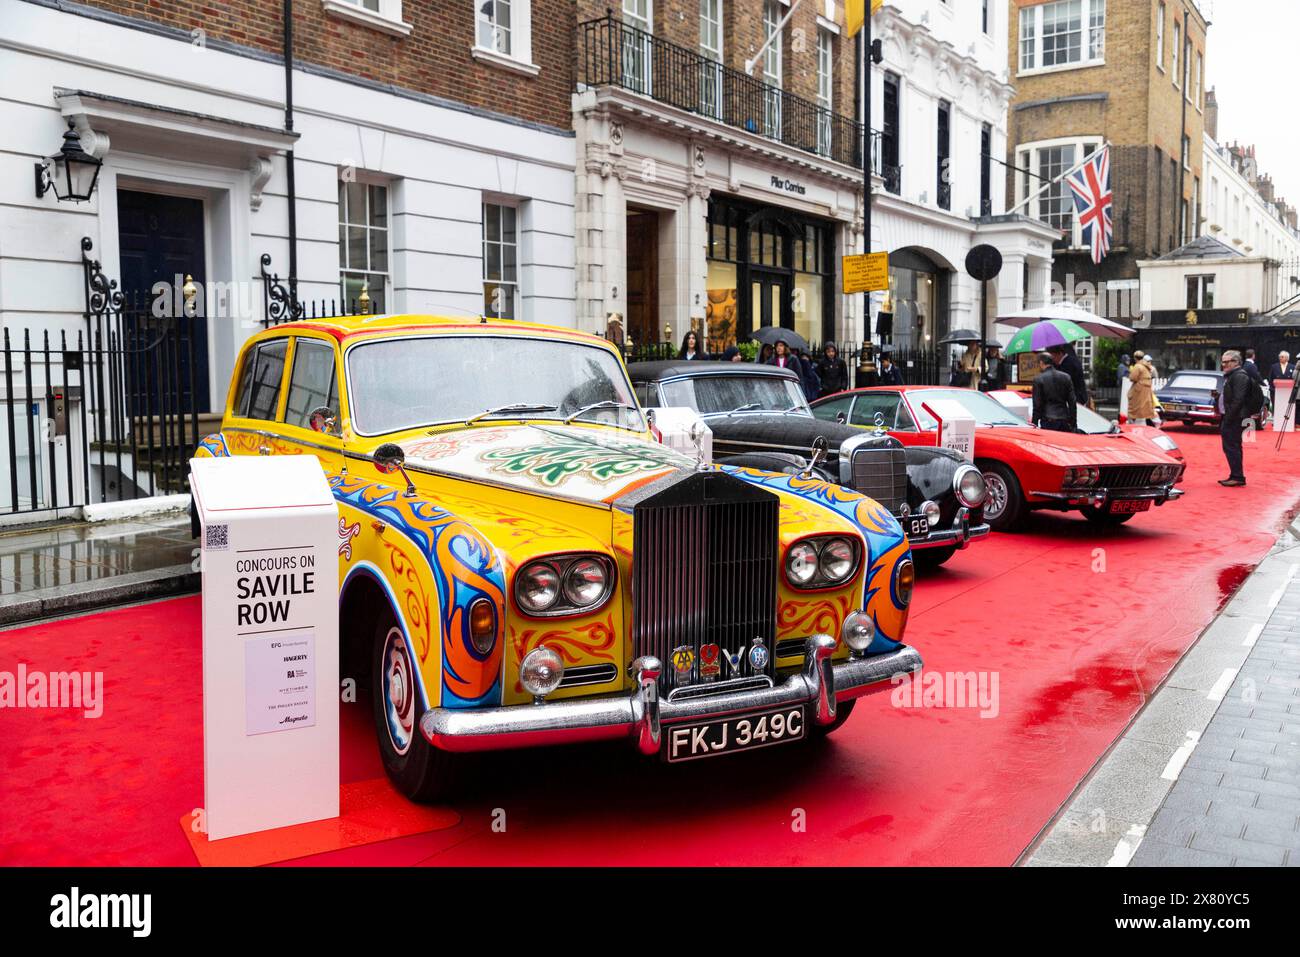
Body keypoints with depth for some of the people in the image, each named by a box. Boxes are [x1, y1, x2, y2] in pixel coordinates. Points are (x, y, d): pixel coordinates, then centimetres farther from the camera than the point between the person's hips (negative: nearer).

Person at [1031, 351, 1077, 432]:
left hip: (1048, 422, -4)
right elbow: (1072, 403, 8)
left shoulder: (1038, 379, -4)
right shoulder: (1066, 377, 9)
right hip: (1065, 421, 4)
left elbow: (1037, 405, -5)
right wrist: (1073, 424, 12)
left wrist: (1035, 425, 0)